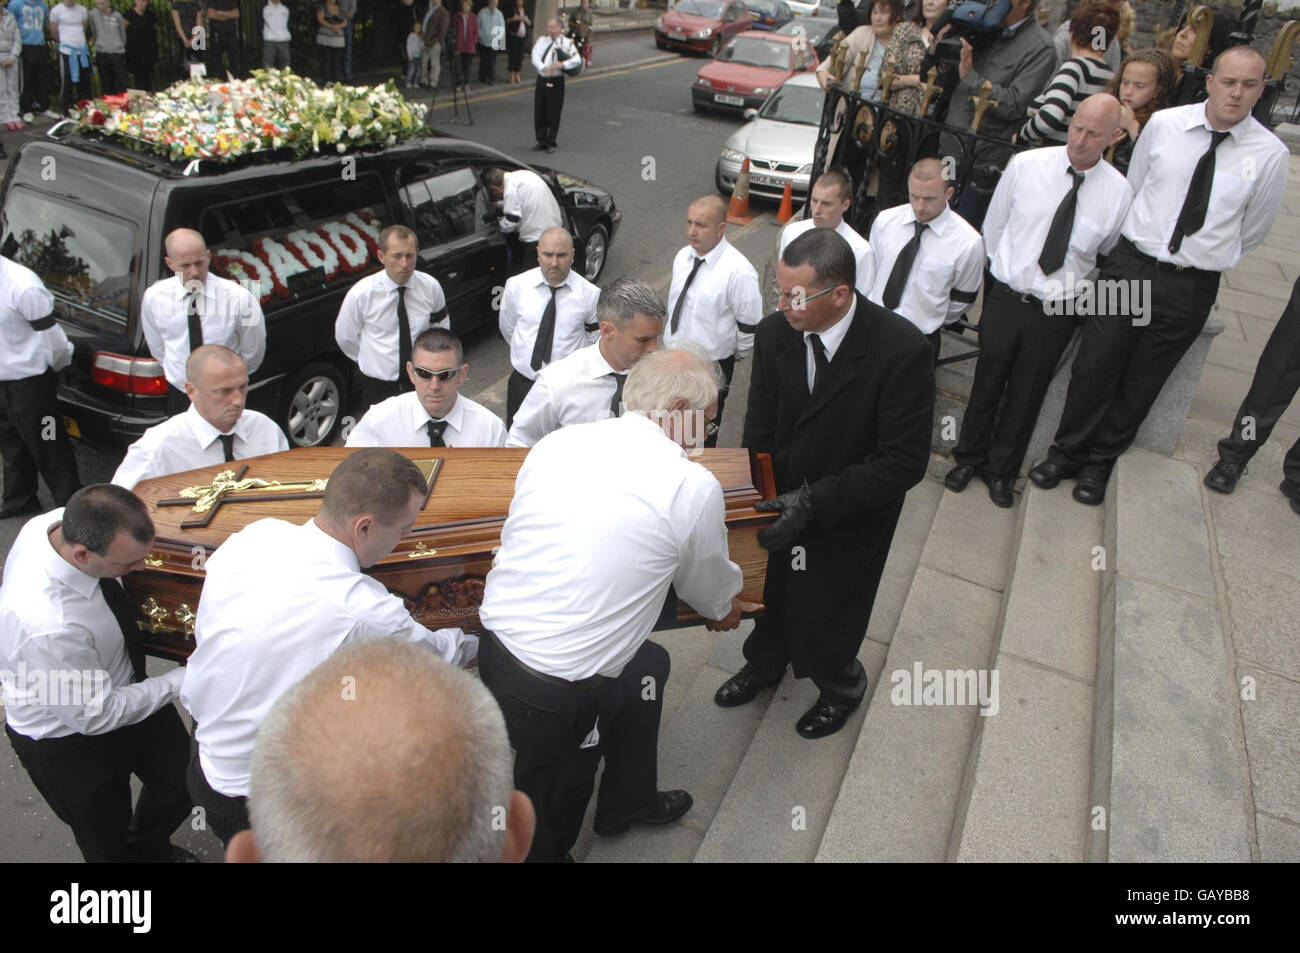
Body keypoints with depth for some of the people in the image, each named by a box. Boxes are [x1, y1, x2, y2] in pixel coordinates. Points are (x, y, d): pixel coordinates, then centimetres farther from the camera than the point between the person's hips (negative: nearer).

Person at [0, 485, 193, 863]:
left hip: (122, 686, 7)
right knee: (106, 841, 20)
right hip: (70, 741, -7)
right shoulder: (46, 626, -44)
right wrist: (181, 679, -22)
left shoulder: (63, 522, -25)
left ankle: (150, 849, 53)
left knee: (181, 781, 23)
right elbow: (96, 715, -29)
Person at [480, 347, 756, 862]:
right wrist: (727, 607, 32)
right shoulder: (695, 487, -13)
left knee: (648, 662, 28)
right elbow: (709, 588, 6)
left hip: (496, 642, 7)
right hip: (557, 692, -7)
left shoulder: (556, 443, 1)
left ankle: (629, 801, 49)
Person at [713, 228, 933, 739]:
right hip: (785, 500, 4)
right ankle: (764, 664, 59)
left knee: (825, 612, 12)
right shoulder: (774, 333, -16)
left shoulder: (903, 349, -29)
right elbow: (759, 432, -6)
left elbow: (906, 462, -26)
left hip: (852, 514, -4)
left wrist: (815, 500, -29)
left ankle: (840, 688, 49)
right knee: (771, 592, 23)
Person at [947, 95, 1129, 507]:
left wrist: (1082, 292, 2)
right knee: (987, 383, 12)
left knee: (1027, 395, 13)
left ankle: (1002, 469, 32)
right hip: (1006, 298, 0)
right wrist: (1007, 272, 9)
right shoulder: (1025, 165, -6)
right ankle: (969, 457, 34)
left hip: (1058, 313, 0)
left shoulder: (1118, 192, -7)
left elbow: (1112, 258, 7)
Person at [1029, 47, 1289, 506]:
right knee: (1093, 366, 3)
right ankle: (1068, 451, 24)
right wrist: (1140, 246, 12)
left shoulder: (1270, 154, -5)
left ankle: (1100, 462, 29)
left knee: (1140, 383, 11)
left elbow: (1252, 230, 9)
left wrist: (1208, 260, 12)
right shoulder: (1163, 124, -3)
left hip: (1191, 286, 0)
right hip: (1131, 264, 0)